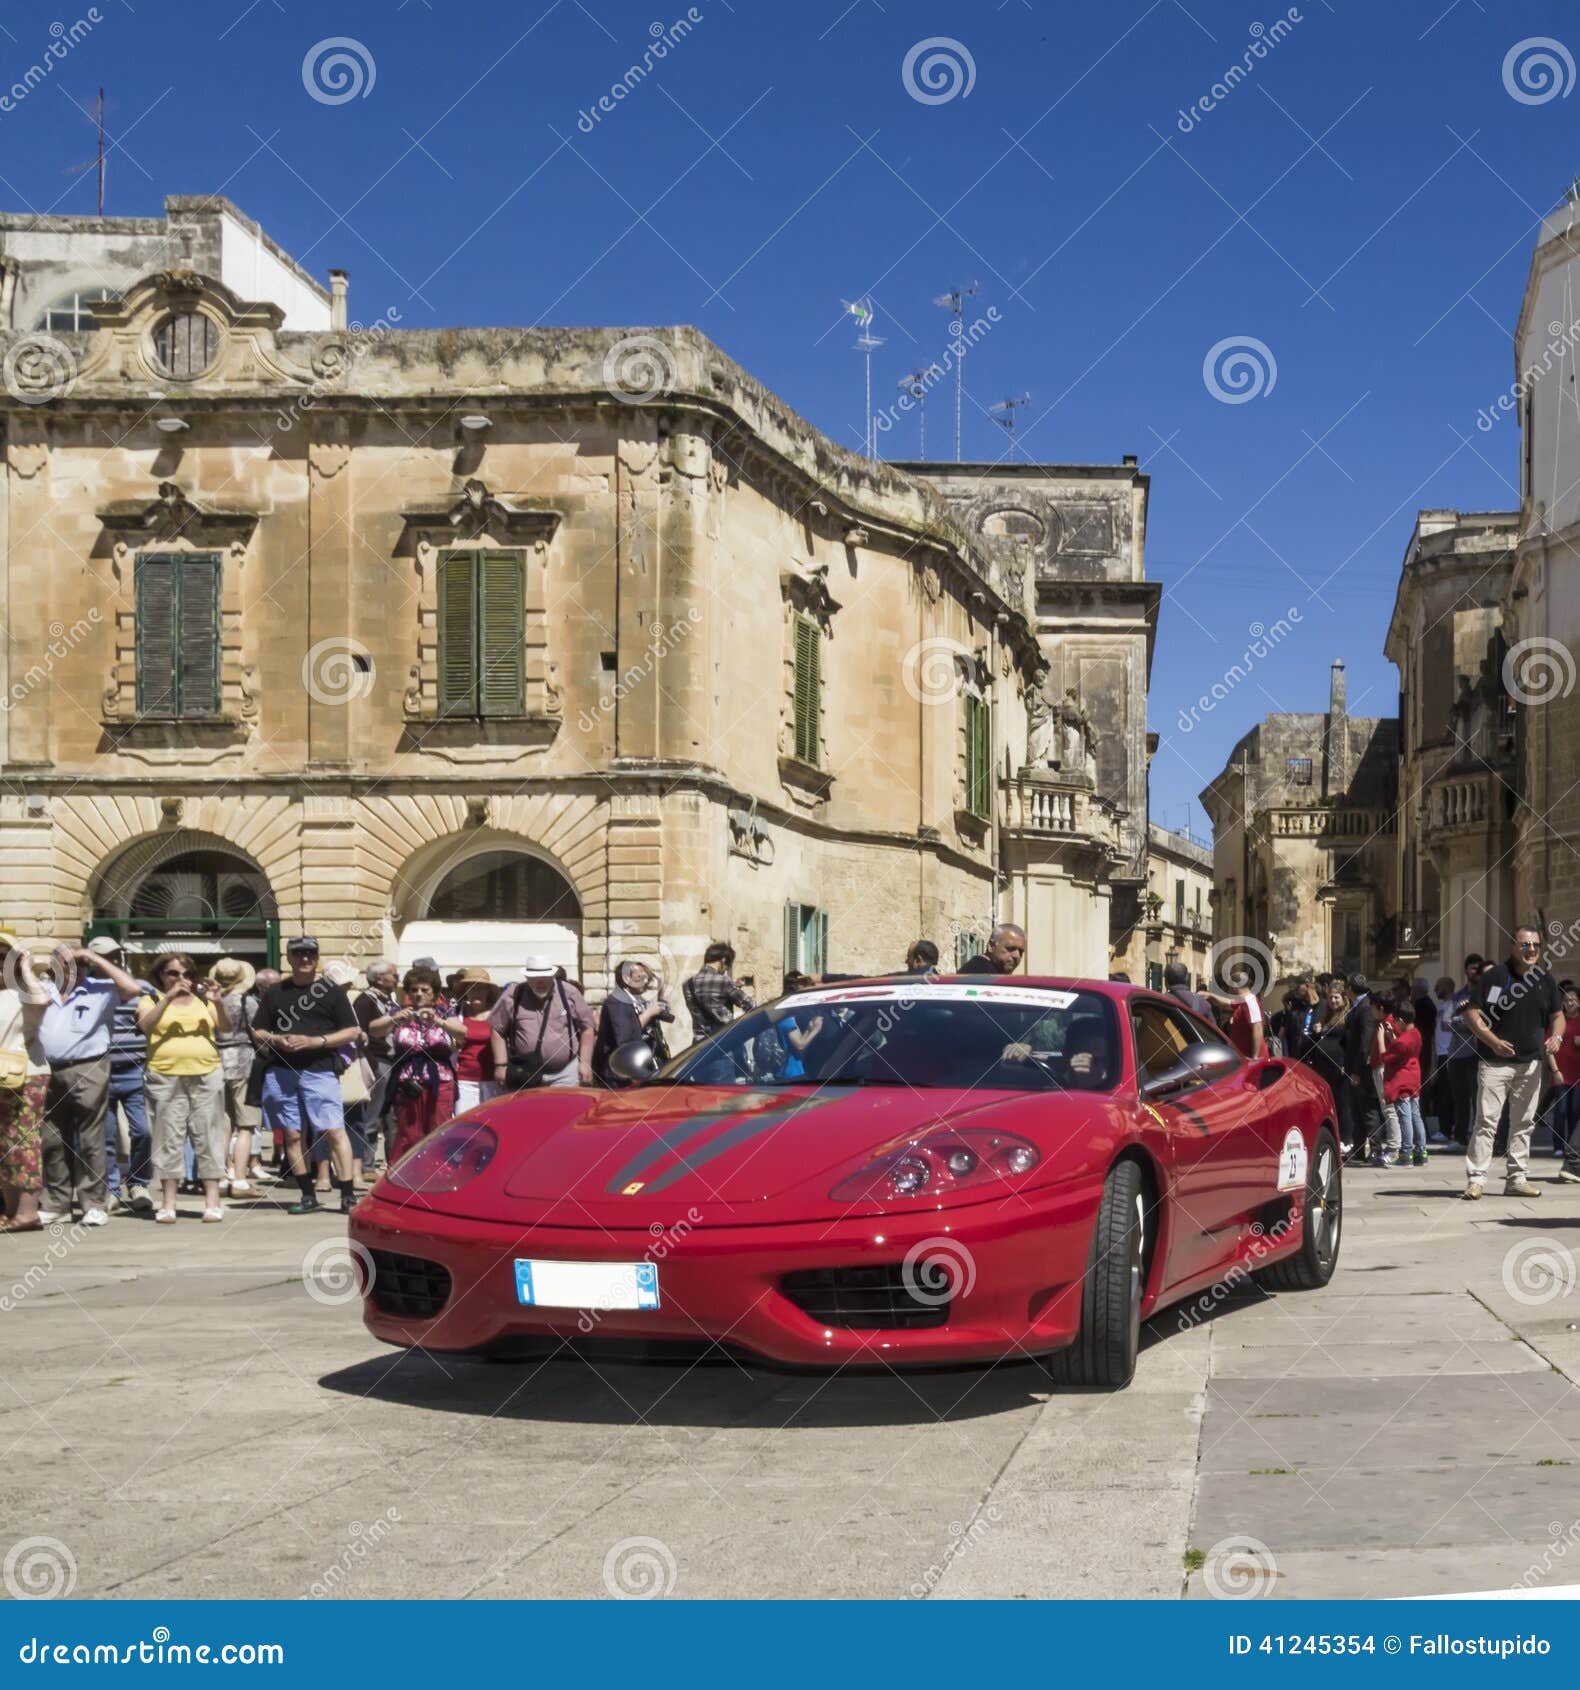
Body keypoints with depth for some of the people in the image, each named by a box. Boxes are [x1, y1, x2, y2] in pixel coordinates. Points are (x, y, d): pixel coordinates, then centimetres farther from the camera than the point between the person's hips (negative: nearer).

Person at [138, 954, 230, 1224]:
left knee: (208, 1138, 0)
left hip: (207, 1077, 1)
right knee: (169, 1139, -2)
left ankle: (212, 1202, 1)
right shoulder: (153, 999, 10)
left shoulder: (203, 999, 14)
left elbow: (226, 1028, 6)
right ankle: (167, 1204, 2)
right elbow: (144, 1025, -9)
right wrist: (168, 997, -17)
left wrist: (218, 1003, -11)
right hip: (166, 1078, -1)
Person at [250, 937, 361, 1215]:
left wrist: (315, 1041, -11)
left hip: (320, 1070, -4)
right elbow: (257, 1033, 16)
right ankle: (307, 1196, 15)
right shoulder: (275, 993, 14)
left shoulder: (331, 991, 5)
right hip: (281, 1072, 4)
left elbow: (353, 1032, 1)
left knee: (335, 1130, -13)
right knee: (292, 1135, 6)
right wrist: (277, 1041, -7)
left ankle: (348, 1196, -13)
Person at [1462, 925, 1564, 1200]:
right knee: (1487, 1121, -8)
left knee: (1523, 1123, 10)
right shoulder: (1494, 977, -6)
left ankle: (1515, 1178, 18)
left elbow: (1558, 1015, 18)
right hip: (1495, 1063, -5)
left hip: (1531, 1064, 5)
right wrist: (1493, 1041, -20)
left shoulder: (1546, 979, 9)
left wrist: (1556, 1036, -5)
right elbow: (1471, 1014, -7)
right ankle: (1475, 1178, -7)